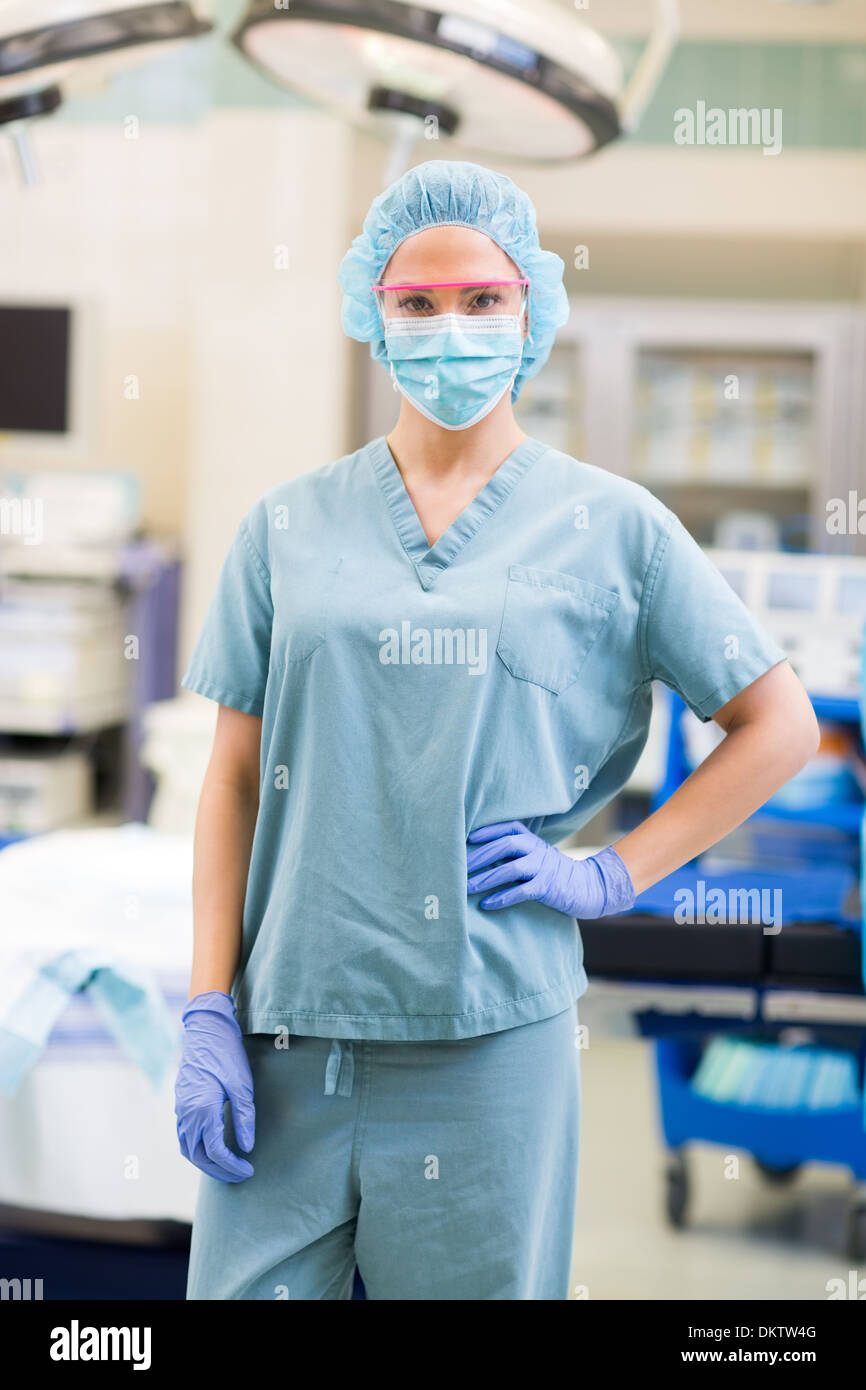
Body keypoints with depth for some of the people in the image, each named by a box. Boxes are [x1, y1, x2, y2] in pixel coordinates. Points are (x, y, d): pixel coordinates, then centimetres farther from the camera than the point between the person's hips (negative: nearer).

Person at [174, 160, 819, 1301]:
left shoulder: (610, 525, 5)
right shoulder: (289, 525, 9)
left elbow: (780, 726, 9)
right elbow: (235, 780, 8)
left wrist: (613, 876, 0)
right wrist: (206, 1019, 1)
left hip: (491, 1031, -1)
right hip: (290, 1027, 1)